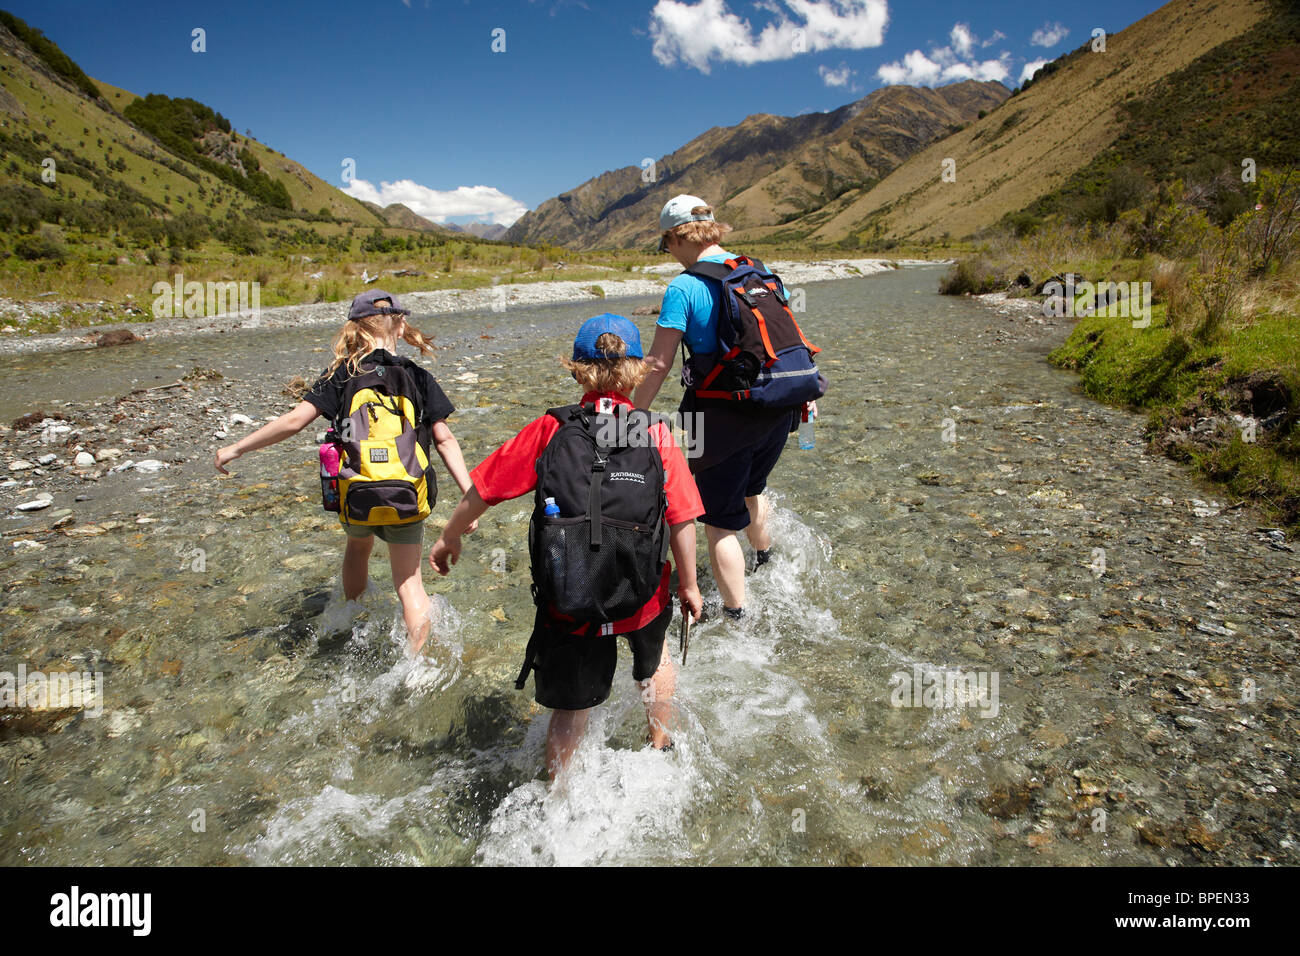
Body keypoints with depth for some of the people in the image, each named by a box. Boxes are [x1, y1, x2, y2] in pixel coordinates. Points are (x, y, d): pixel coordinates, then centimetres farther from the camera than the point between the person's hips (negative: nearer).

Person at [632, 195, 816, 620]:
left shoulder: (683, 288, -13)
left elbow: (659, 363, -13)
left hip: (726, 417, -7)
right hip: (777, 408, 7)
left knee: (721, 520, 8)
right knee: (751, 488, 33)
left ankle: (737, 616, 15)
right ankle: (764, 559, 57)